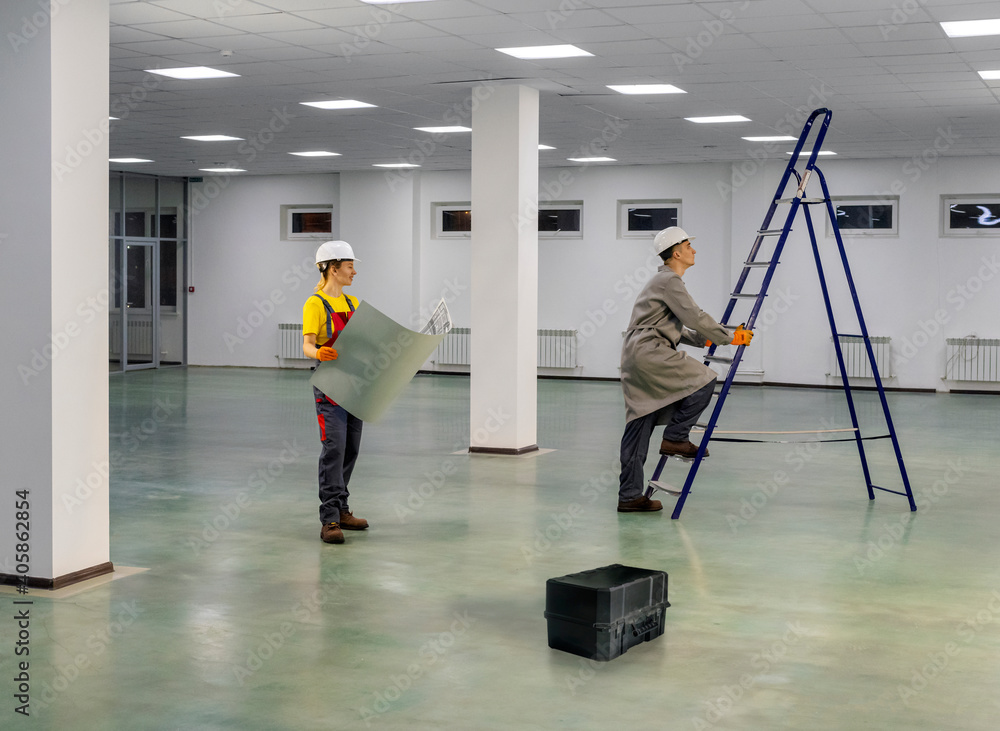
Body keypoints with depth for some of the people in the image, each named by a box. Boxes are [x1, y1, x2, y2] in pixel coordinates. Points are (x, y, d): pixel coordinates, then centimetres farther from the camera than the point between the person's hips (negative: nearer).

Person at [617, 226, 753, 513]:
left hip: (637, 358, 10)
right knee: (703, 380, -9)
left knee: (639, 427, 7)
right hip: (648, 352, -10)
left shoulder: (663, 280, 26)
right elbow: (695, 318, -12)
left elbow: (676, 328, 30)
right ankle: (675, 437, -3)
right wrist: (730, 337, -3)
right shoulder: (669, 281, -7)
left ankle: (629, 496, 6)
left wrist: (704, 340, 24)